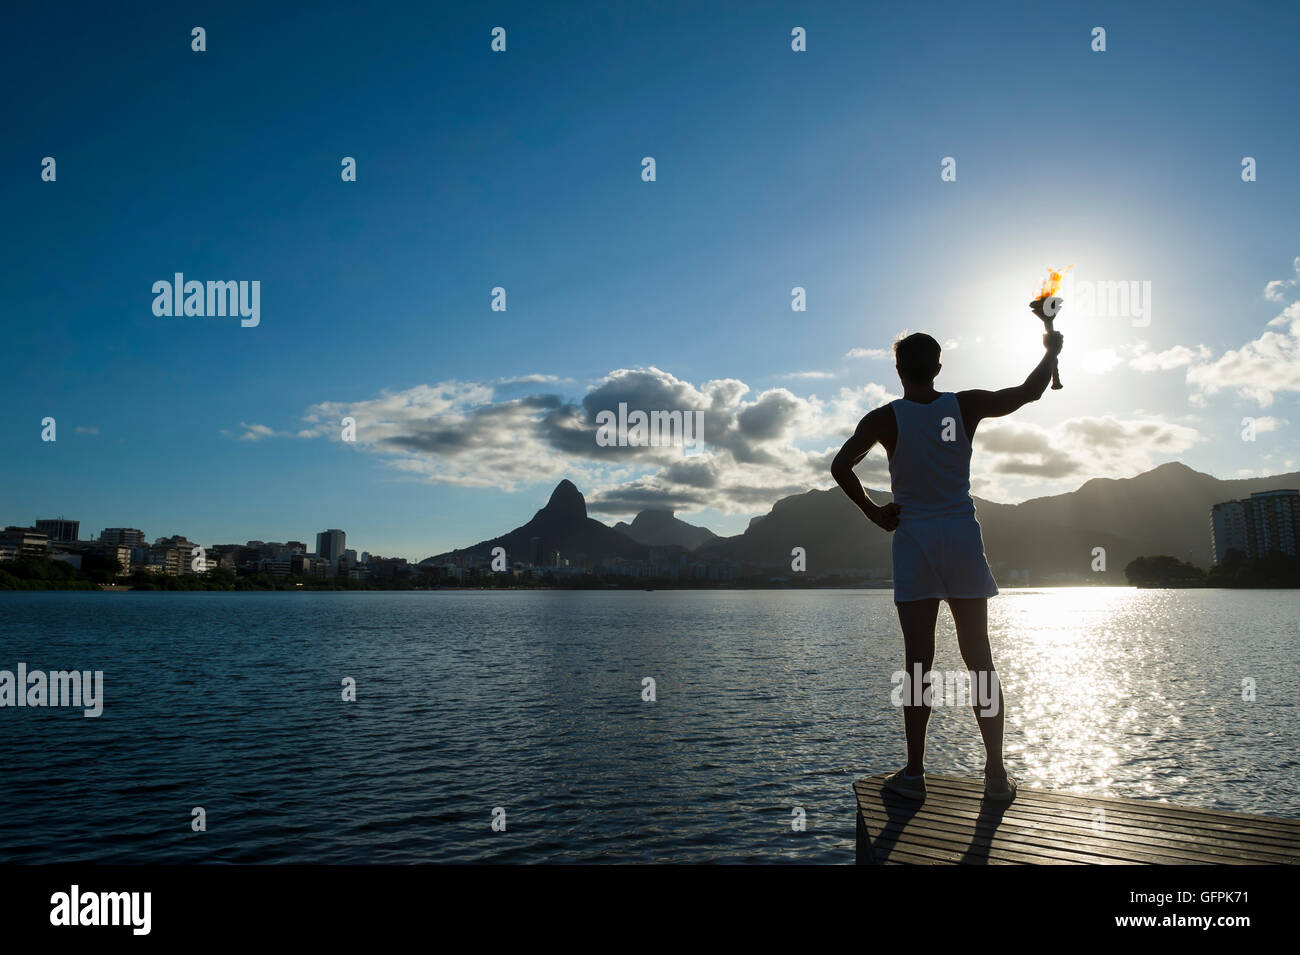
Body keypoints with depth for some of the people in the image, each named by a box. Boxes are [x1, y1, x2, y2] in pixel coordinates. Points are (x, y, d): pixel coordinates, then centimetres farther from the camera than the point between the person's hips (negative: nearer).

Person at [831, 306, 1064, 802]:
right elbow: (1028, 392, 10)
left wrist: (874, 512, -3)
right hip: (962, 539, 1)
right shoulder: (965, 407, 0)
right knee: (979, 659, 7)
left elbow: (841, 466, -15)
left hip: (912, 540, -1)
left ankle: (914, 773, 6)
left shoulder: (885, 419, -4)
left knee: (917, 663, 4)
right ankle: (996, 773, 11)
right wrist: (1051, 349, 27)